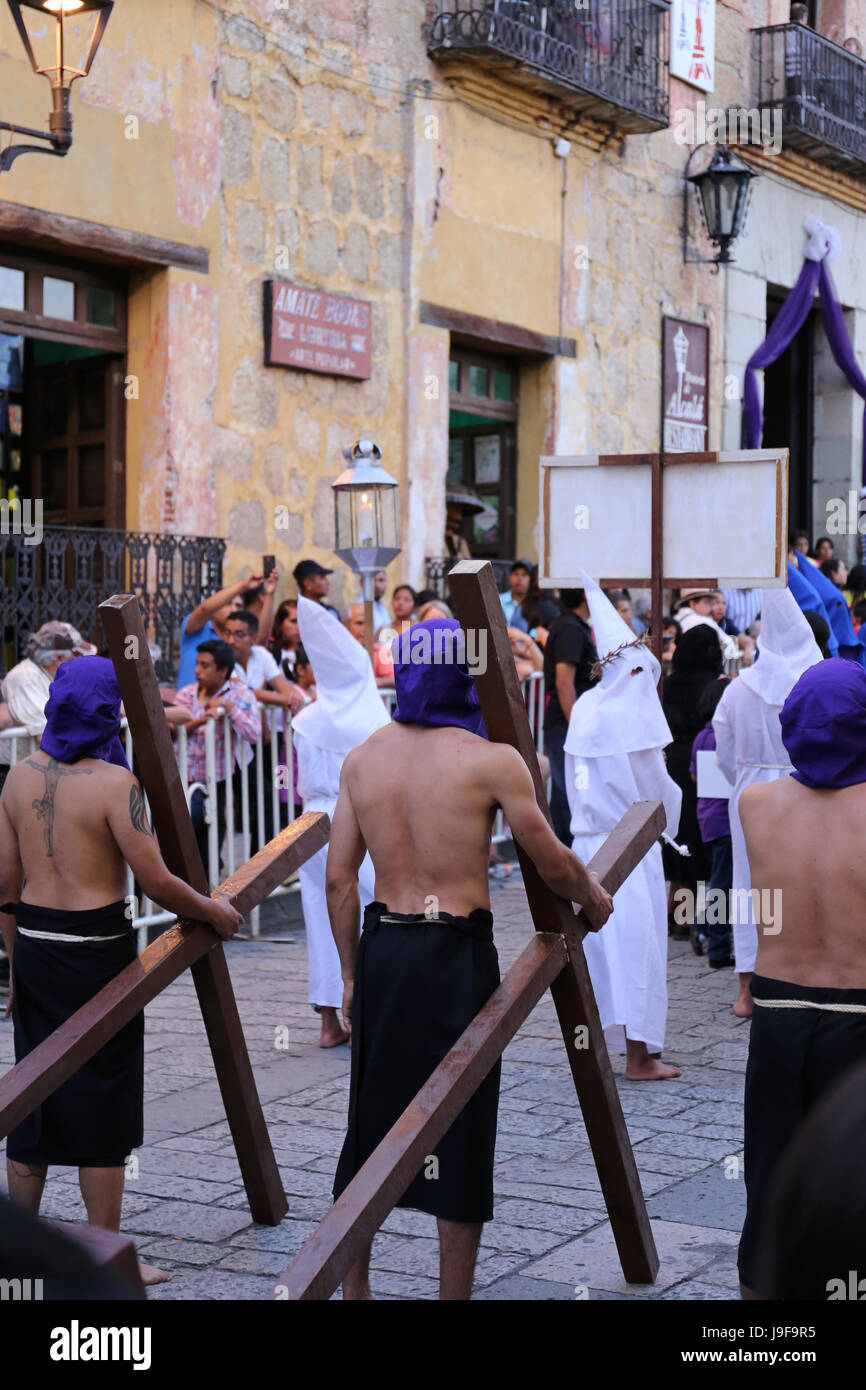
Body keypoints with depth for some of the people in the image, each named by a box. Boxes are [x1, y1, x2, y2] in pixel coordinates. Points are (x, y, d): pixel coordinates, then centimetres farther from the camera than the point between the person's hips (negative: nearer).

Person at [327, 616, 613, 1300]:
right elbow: (552, 863, -4)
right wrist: (595, 900, 17)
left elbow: (339, 878, 6)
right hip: (458, 957, -5)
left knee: (371, 1125, 16)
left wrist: (352, 973, 15)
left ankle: (353, 1287, 27)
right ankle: (454, 1291, 12)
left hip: (383, 948, 5)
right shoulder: (492, 761, -10)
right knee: (458, 1135, 5)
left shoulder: (362, 759, 4)